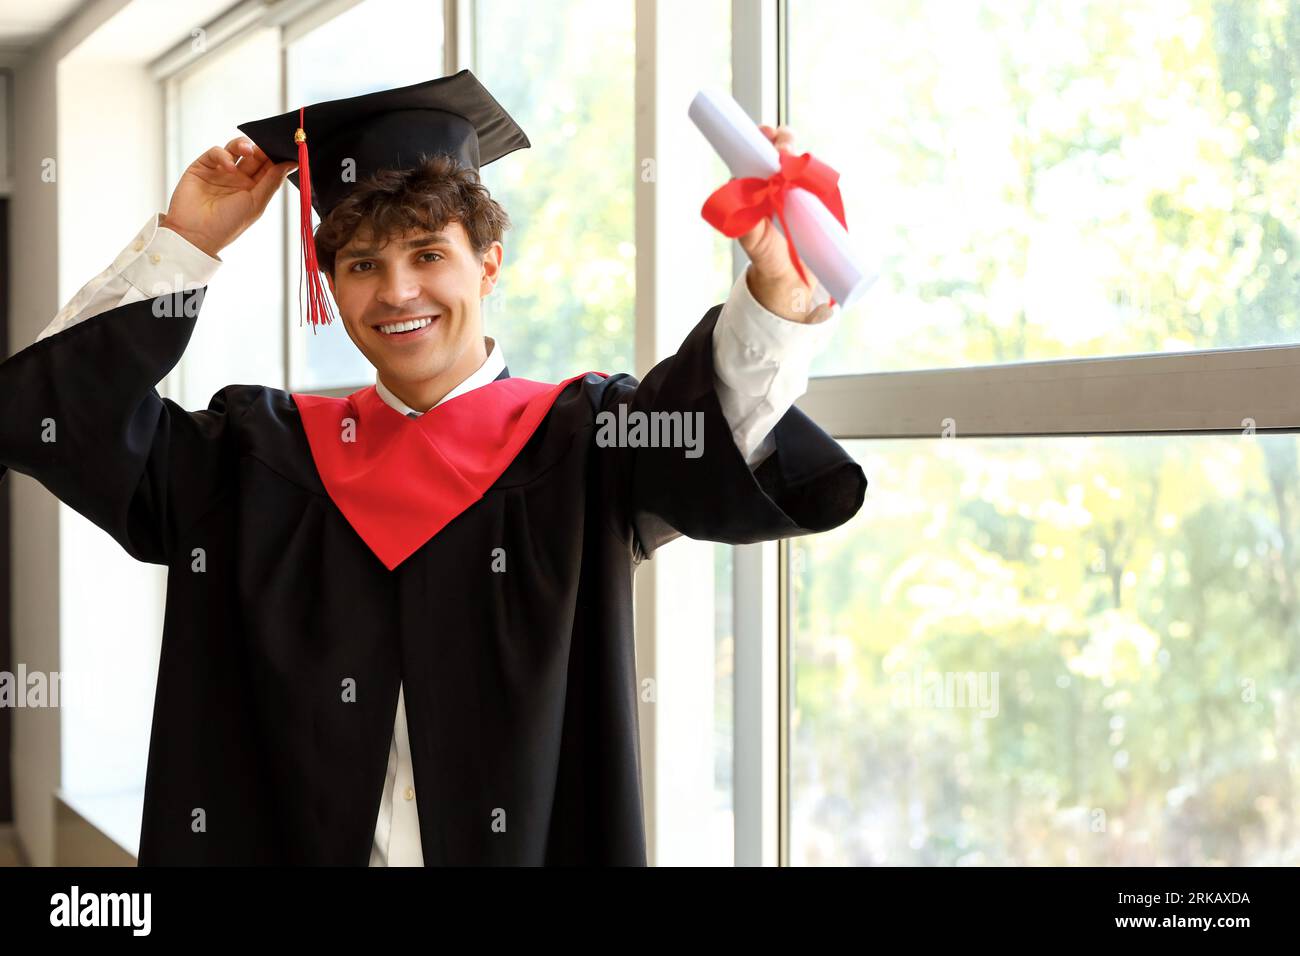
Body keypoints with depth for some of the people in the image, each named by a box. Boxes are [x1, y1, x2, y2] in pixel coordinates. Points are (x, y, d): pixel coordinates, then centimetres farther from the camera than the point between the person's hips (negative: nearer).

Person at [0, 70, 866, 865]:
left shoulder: (584, 441, -5)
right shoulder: (265, 453, 4)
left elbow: (746, 440, -21)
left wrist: (776, 280, -39)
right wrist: (182, 244, -2)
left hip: (532, 841, -2)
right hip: (288, 842, 2)